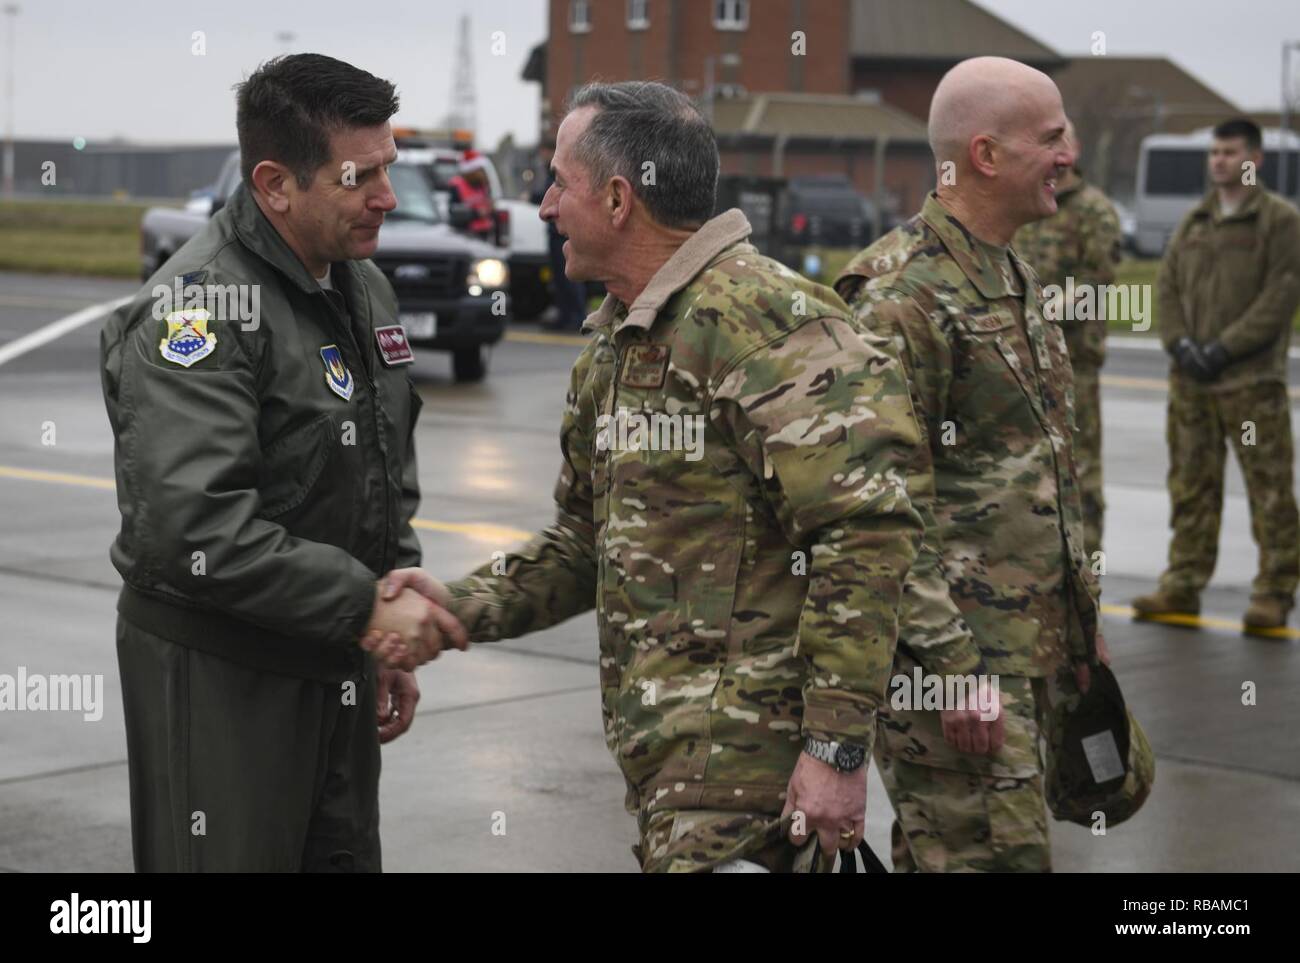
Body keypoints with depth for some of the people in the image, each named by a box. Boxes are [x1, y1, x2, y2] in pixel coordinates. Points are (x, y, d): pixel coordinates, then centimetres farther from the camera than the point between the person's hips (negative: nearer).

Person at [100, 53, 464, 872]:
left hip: (336, 667, 8)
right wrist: (365, 606, -26)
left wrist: (396, 636, 14)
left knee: (345, 855, 14)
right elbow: (193, 529, -30)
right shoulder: (198, 307, -20)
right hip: (217, 675, -8)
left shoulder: (362, 284, 8)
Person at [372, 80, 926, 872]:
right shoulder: (615, 343, 17)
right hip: (662, 738, 9)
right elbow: (586, 541, 23)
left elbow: (865, 532, -21)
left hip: (747, 739, -9)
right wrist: (462, 607, 6)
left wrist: (838, 745, -22)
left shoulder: (768, 320, -15)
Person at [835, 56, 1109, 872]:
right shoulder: (903, 295, -16)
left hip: (1029, 643, 9)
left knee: (940, 852, 16)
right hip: (953, 644, -9)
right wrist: (951, 665, -21)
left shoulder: (1015, 278, 15)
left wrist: (1082, 613, 22)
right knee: (996, 855, -8)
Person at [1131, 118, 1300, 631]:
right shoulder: (1193, 221, 16)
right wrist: (1180, 343, -4)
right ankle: (1183, 585, 16)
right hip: (1189, 378, 6)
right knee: (1191, 487, 10)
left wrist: (1225, 347, -15)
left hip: (1252, 381, -6)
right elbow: (1167, 285, 13)